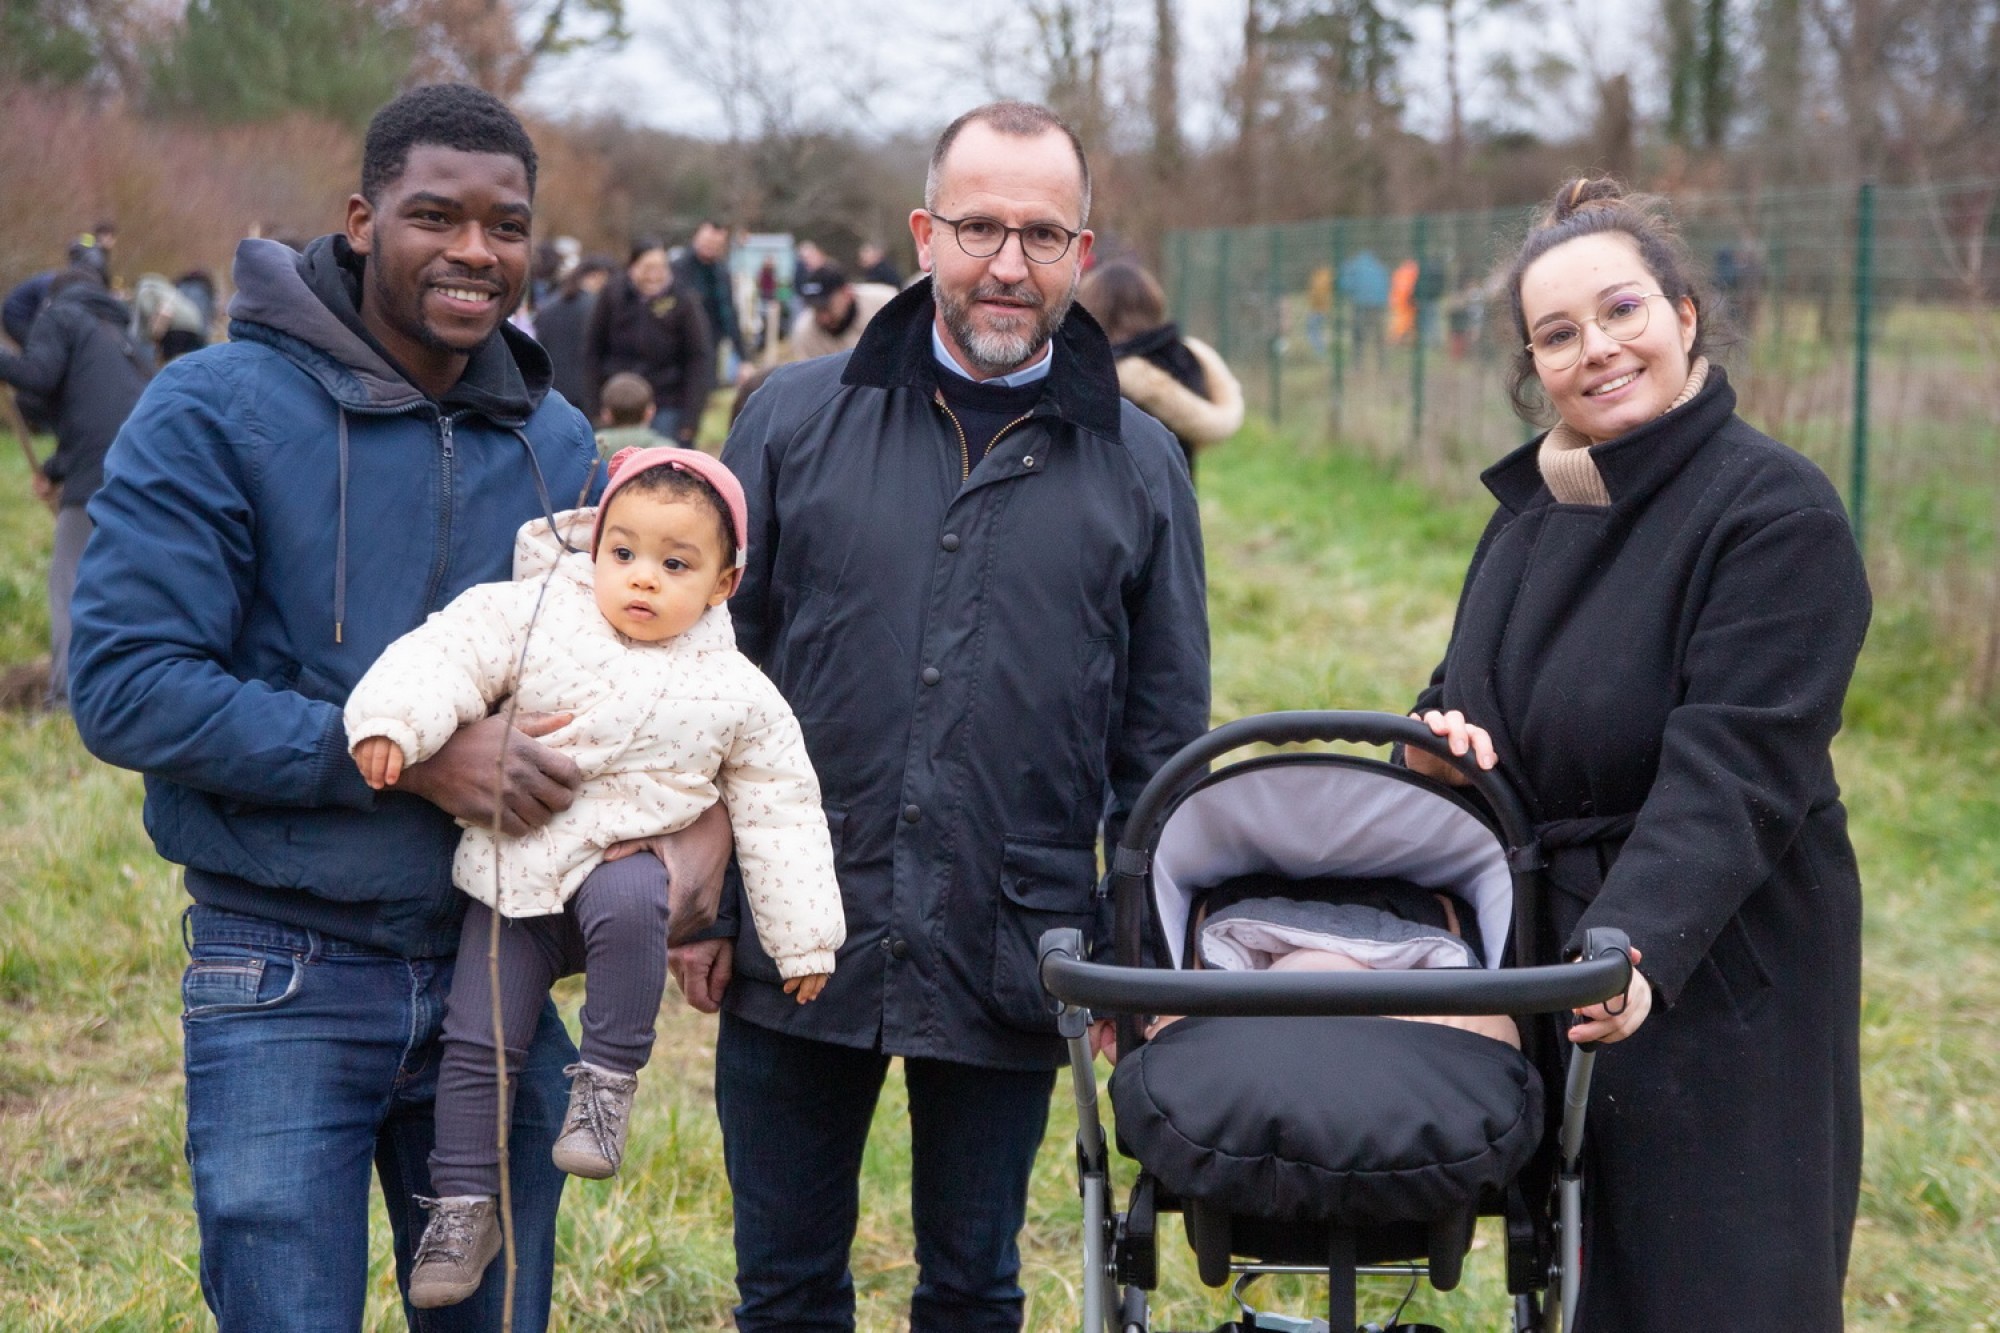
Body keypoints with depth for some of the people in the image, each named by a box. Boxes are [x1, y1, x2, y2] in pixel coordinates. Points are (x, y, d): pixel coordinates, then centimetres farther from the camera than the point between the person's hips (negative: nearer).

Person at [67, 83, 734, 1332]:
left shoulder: (558, 443, 6)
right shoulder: (216, 410, -10)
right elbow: (126, 686, -16)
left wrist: (709, 808, -10)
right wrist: (410, 757, -21)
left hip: (500, 973, 5)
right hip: (288, 981, -5)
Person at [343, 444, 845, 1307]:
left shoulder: (737, 695, -1)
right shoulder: (534, 615, -3)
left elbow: (779, 818, 4)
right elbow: (450, 654, -11)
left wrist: (804, 941, 4)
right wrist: (392, 721, -31)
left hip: (628, 868, -1)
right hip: (514, 873, 2)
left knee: (627, 903, -35)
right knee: (477, 1039, -3)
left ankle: (610, 1075, -17)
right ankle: (464, 1205, 13)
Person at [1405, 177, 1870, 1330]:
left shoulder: (1777, 512, -13)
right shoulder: (1535, 509, 11)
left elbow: (1730, 771, -23)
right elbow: (1466, 701, 19)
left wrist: (1637, 948, -36)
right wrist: (1442, 737, -5)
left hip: (1714, 984, -7)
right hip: (1545, 964, 7)